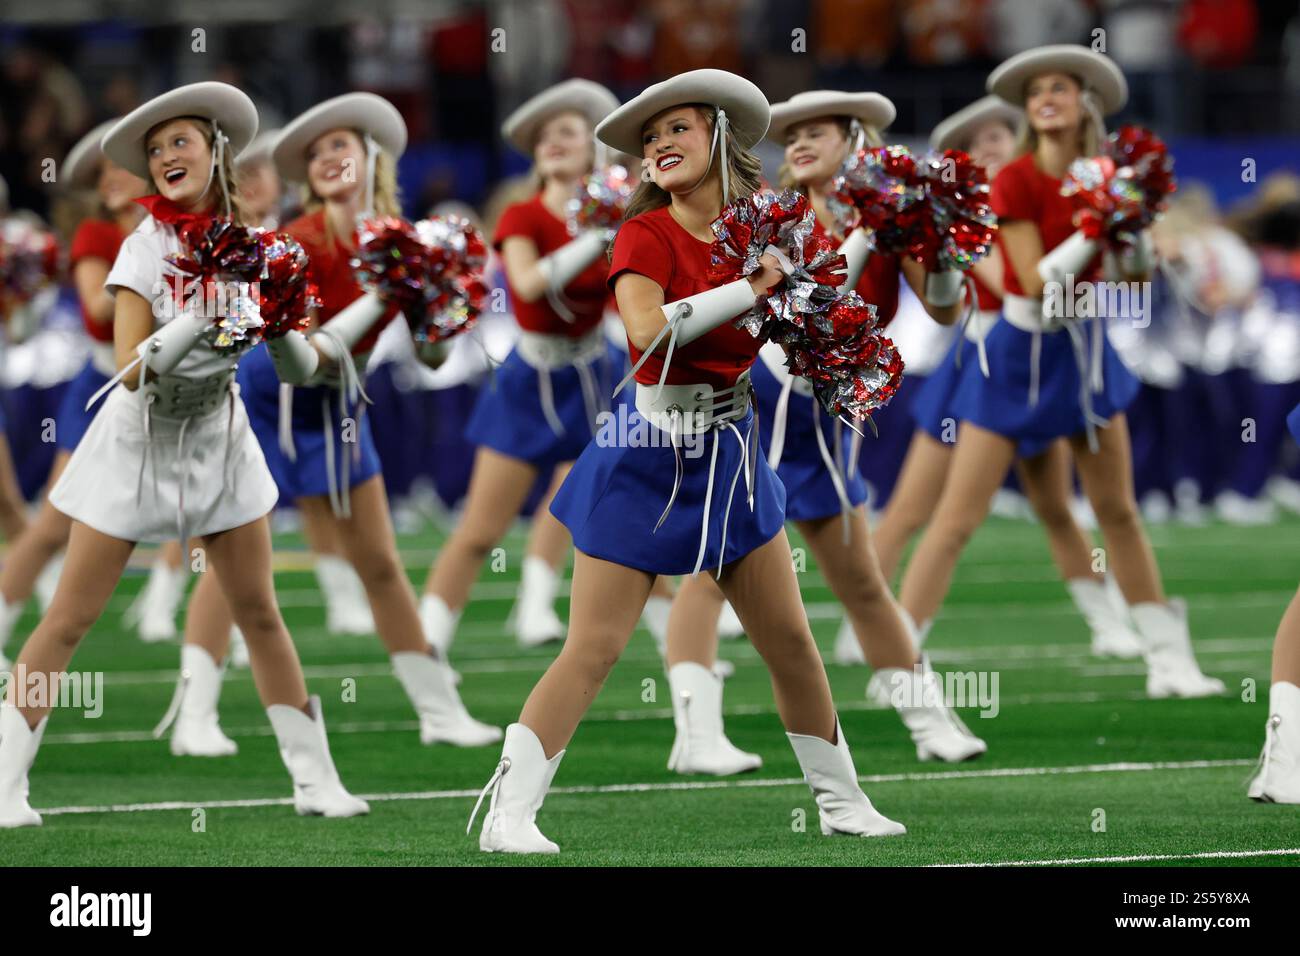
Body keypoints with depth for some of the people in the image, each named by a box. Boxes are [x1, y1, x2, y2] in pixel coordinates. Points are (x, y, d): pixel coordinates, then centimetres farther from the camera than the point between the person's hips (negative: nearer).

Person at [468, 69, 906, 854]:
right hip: (648, 458, -5)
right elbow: (648, 328, -29)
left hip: (731, 455, 5)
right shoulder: (647, 235, -11)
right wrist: (753, 287, -23)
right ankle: (508, 815, -7)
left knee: (791, 639, 10)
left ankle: (841, 801, 24)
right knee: (594, 648, -9)